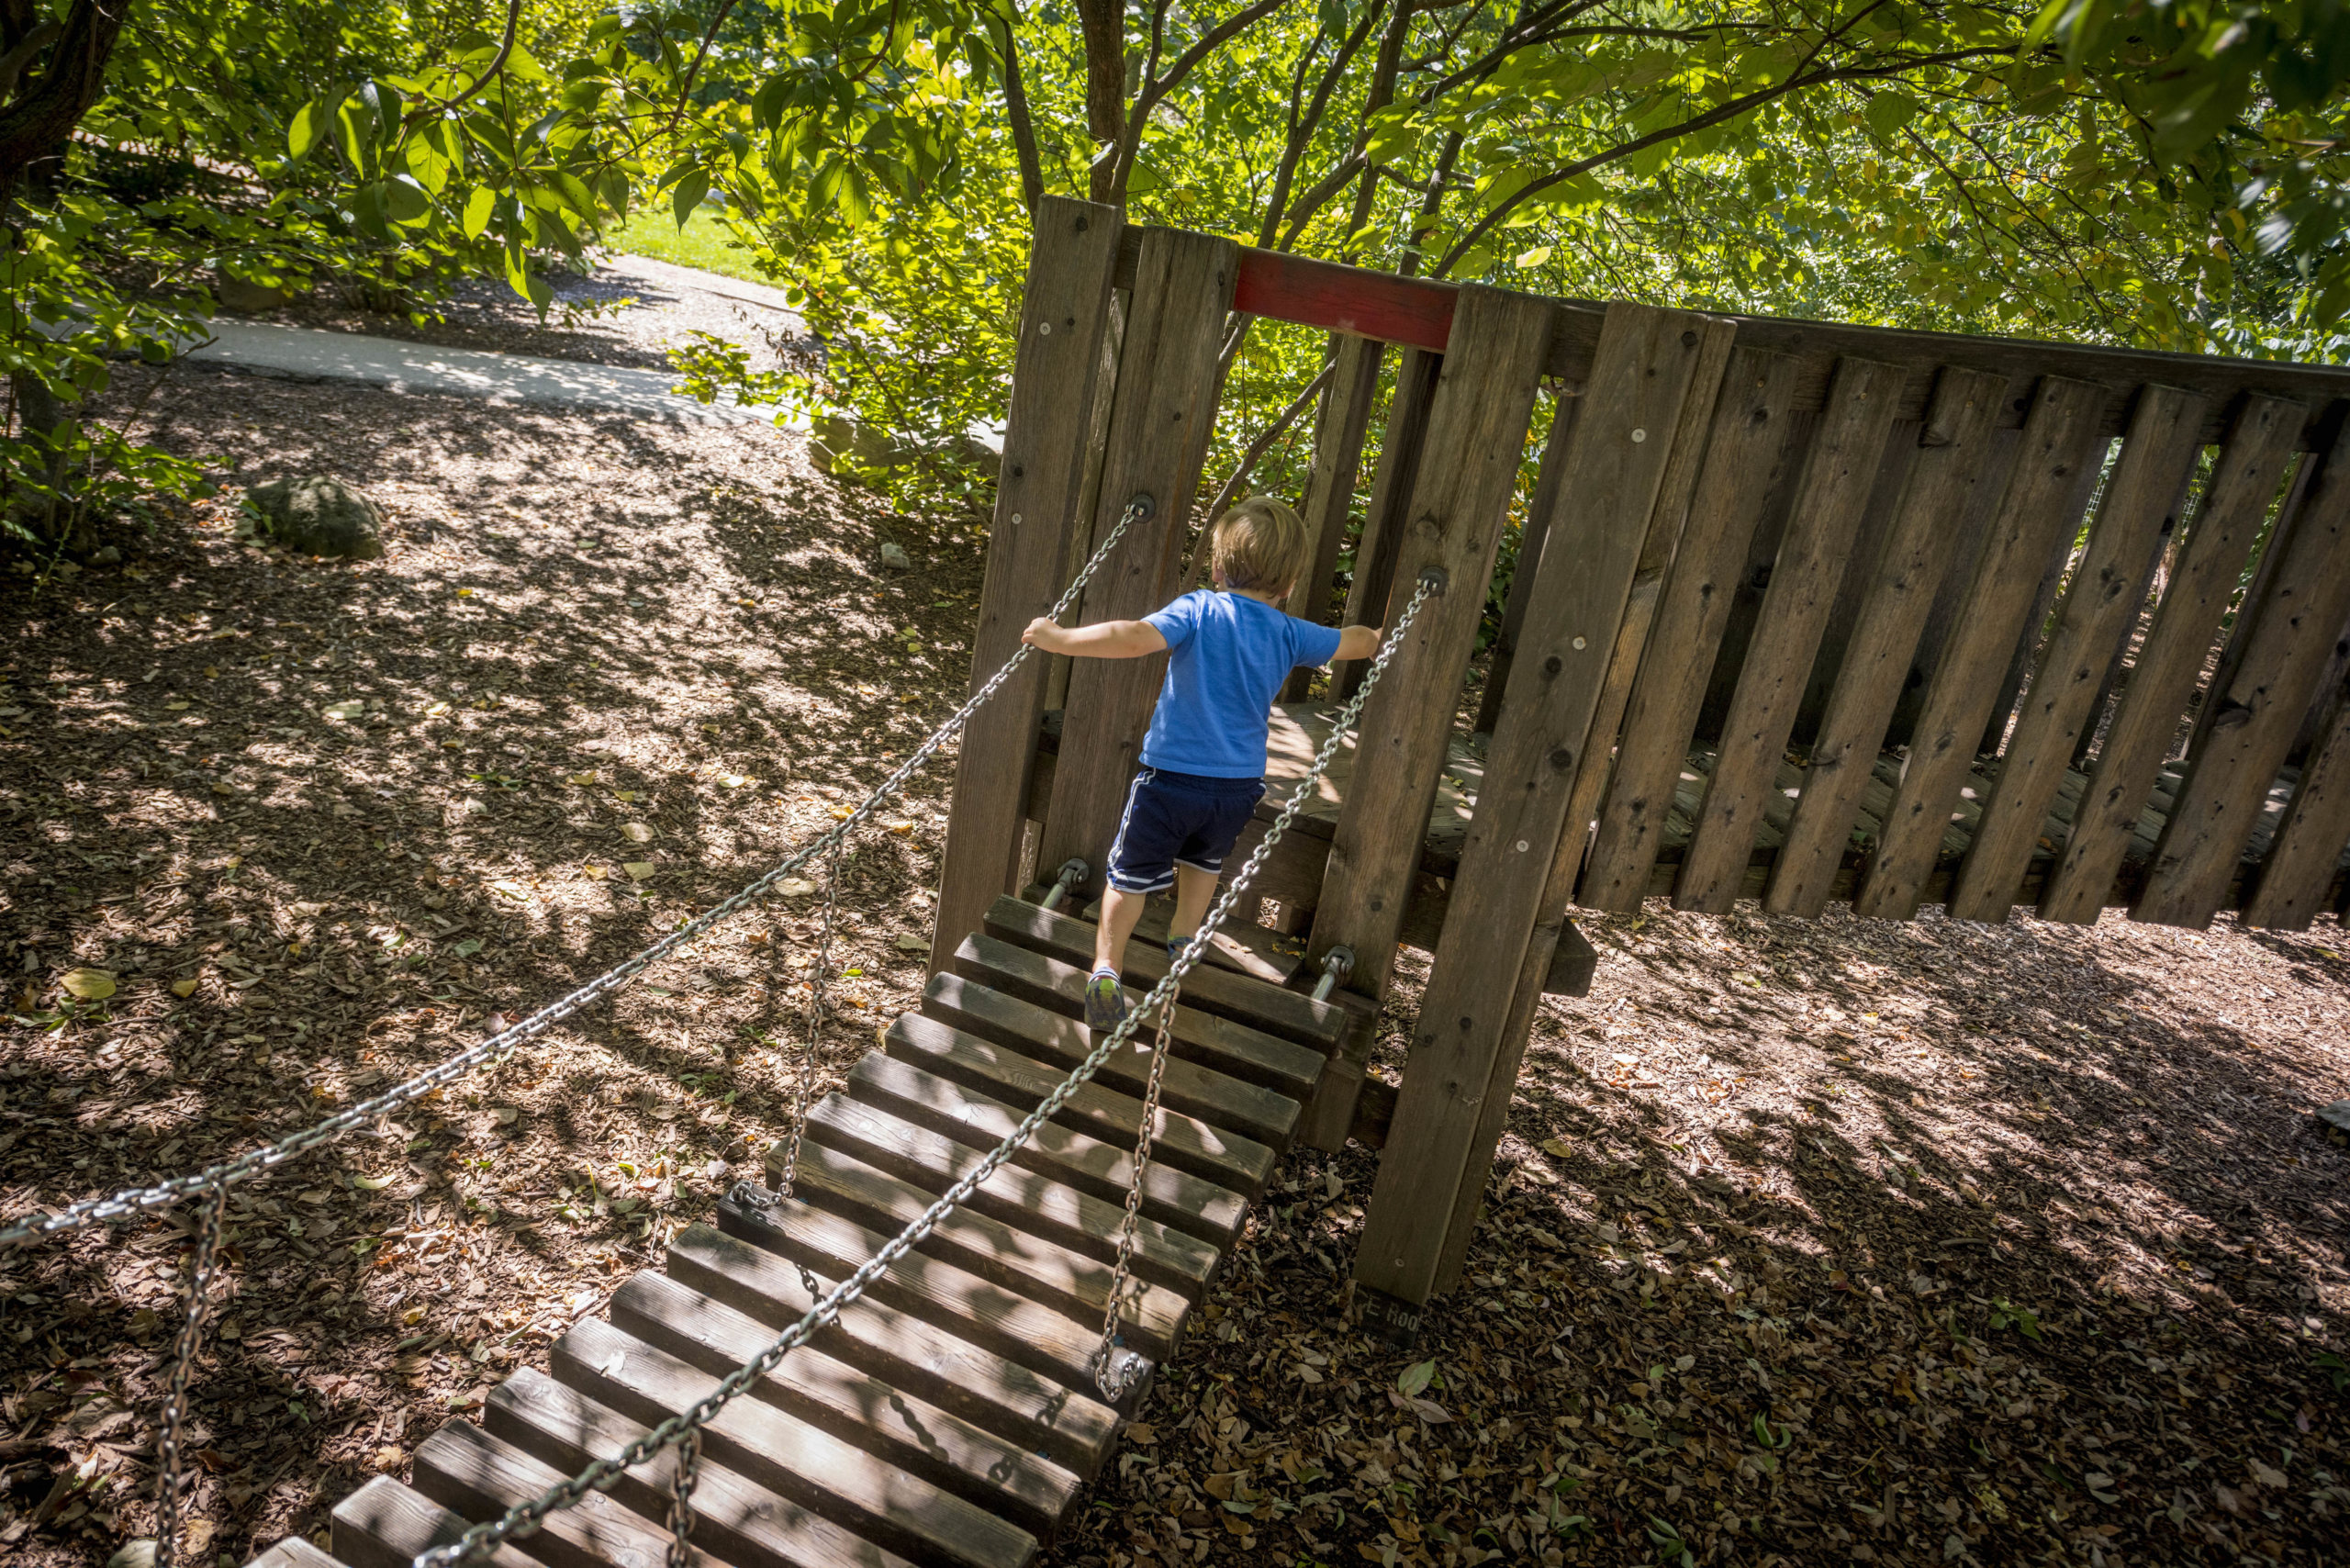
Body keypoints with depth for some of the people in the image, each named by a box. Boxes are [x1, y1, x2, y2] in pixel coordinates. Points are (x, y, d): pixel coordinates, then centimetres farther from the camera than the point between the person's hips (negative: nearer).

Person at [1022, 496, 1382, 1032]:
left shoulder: (1199, 611, -10)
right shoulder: (1291, 635, 2)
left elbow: (1135, 638, -27)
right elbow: (1356, 642, 20)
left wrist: (1060, 638, -20)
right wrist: (1380, 636, 42)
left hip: (1171, 774, -3)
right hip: (1239, 785, 4)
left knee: (1132, 872, 10)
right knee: (1204, 858, 31)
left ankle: (1105, 969, 4)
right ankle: (1185, 936, 47)